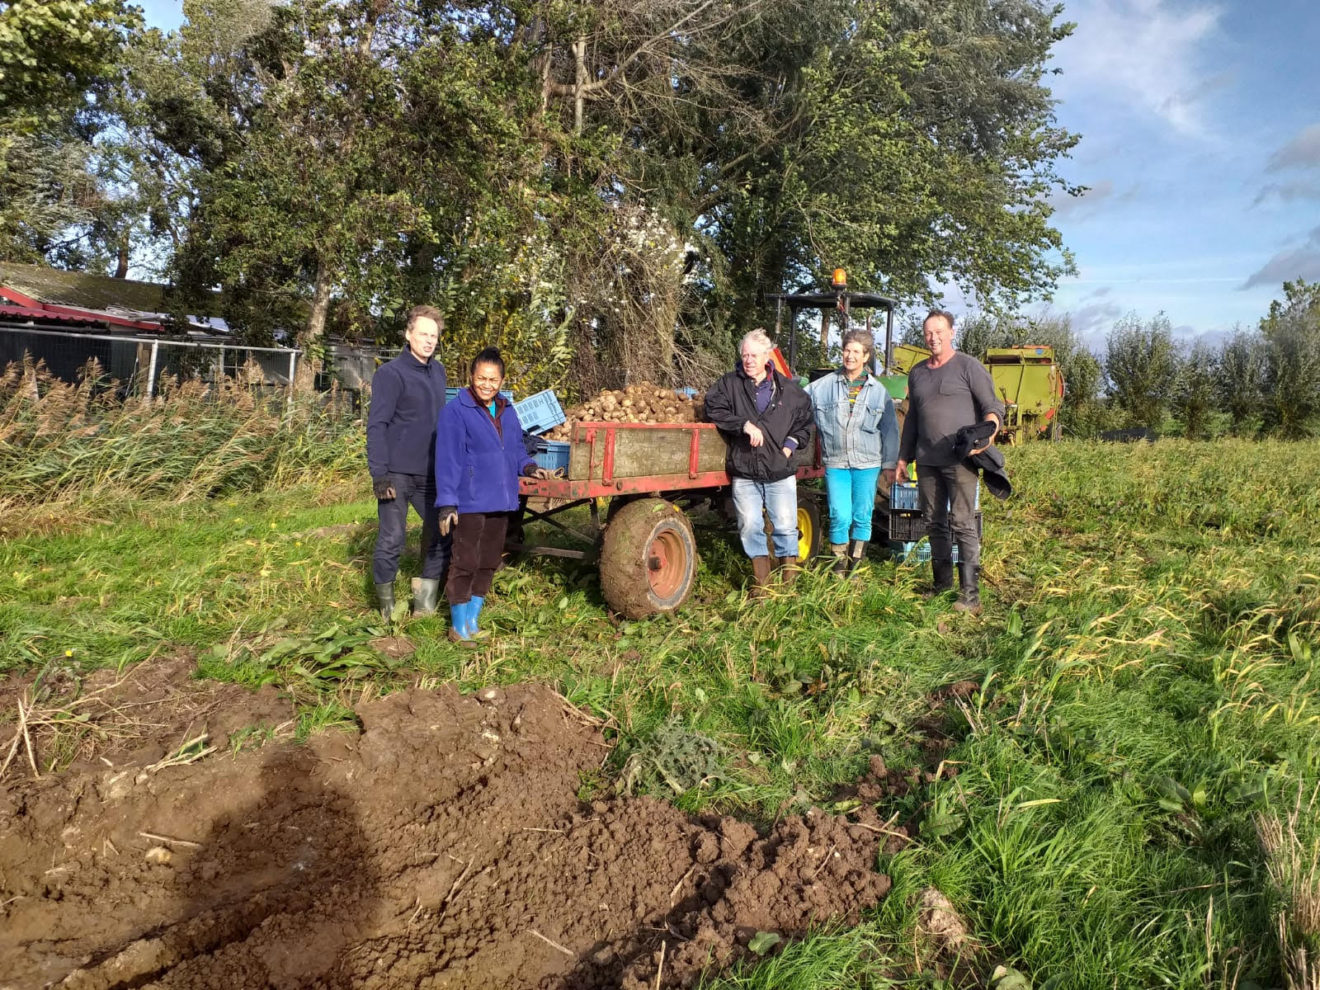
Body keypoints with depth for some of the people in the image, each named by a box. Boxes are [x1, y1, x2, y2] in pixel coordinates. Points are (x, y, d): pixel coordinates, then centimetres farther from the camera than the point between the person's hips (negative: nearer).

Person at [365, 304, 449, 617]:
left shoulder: (438, 371, 12)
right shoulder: (390, 373, -8)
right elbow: (376, 425, -13)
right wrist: (379, 473, -20)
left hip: (430, 473, 7)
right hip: (397, 474, -7)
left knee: (440, 532, 10)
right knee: (391, 538, 1)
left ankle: (426, 599, 23)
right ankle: (386, 601, 18)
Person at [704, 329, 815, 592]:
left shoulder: (788, 388, 8)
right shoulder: (730, 384, 3)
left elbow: (805, 418, 19)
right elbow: (713, 408, -11)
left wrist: (791, 444, 6)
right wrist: (743, 424, -19)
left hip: (781, 473, 1)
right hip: (744, 474, 0)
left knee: (786, 526, 1)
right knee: (750, 525, 0)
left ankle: (789, 579, 18)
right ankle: (761, 581, 14)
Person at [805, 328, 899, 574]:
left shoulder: (878, 391, 7)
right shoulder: (824, 385, 4)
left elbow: (890, 430, 11)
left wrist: (889, 465, 9)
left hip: (867, 464, 1)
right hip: (835, 463, -1)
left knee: (862, 517, 5)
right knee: (840, 517, -7)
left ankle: (855, 567, 18)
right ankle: (838, 568, 9)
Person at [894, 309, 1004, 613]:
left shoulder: (968, 367, 0)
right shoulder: (917, 373, 18)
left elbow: (993, 407, -4)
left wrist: (988, 432, -25)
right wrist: (903, 457, 19)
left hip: (959, 460, -6)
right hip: (927, 461, 6)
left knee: (963, 525, -9)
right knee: (935, 523, 12)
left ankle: (970, 592, -6)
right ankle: (942, 581, 24)